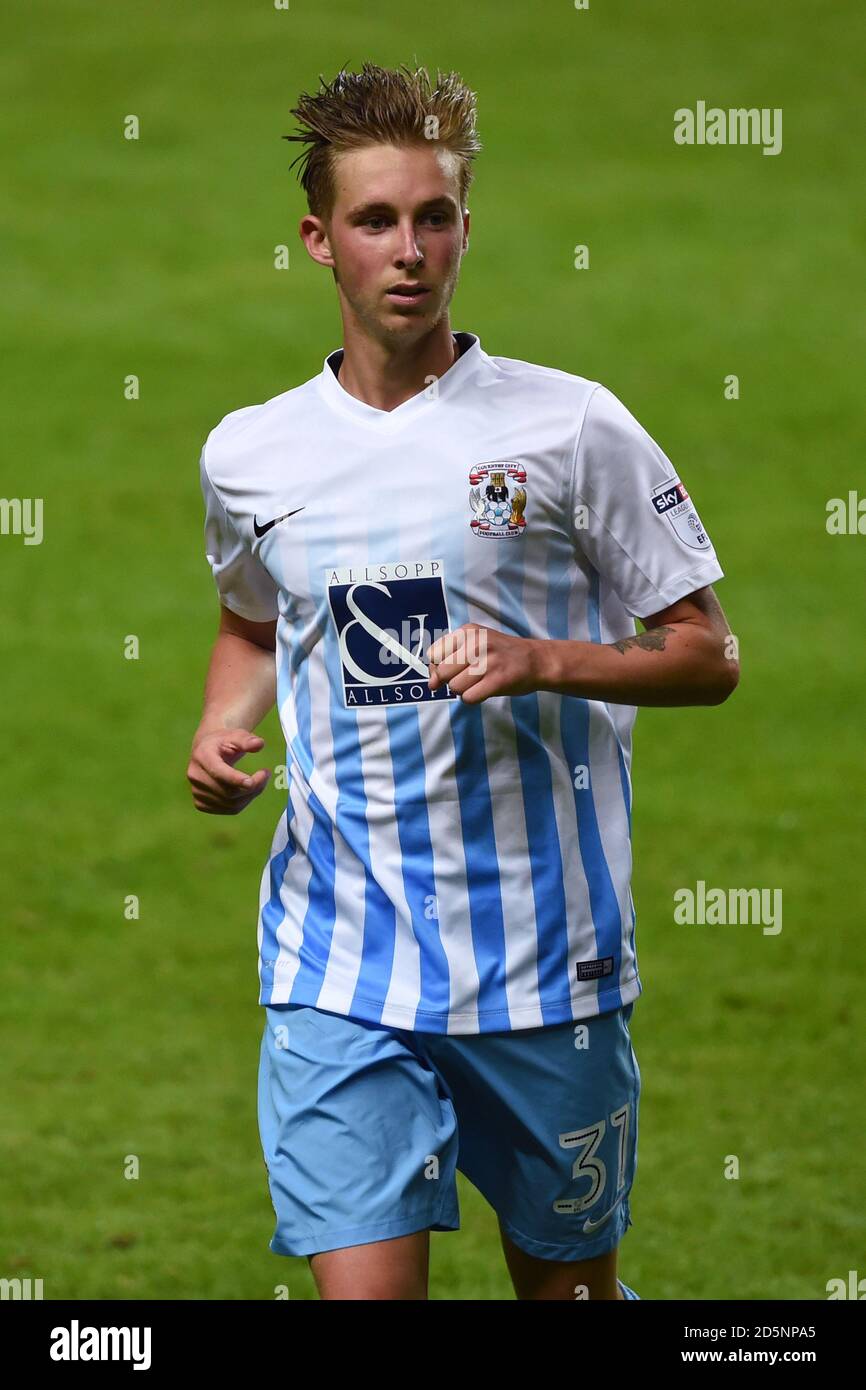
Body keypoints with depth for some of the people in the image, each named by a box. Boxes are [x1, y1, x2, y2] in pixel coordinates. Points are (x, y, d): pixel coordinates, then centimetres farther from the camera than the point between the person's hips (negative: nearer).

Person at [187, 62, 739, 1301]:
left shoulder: (571, 425, -3)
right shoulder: (249, 455, 6)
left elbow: (707, 658, 1)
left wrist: (547, 663, -16)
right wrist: (221, 732, 6)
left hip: (548, 960, -1)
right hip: (339, 957, 1)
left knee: (567, 1279, 11)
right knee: (363, 1282, -11)